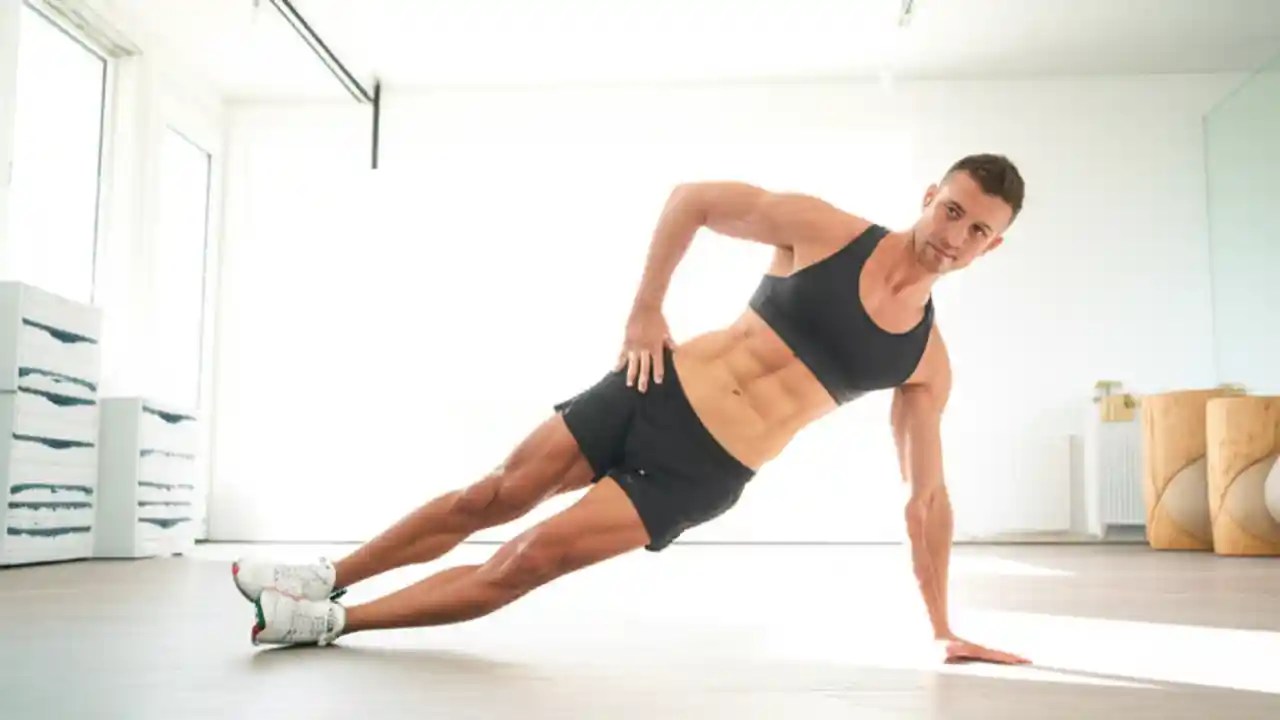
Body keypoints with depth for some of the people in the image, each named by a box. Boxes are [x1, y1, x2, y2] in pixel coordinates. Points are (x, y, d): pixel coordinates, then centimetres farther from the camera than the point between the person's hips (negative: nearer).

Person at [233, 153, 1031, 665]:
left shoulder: (926, 361, 0)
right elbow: (690, 198, 0)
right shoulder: (825, 229, -6)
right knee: (490, 497, 2)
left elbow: (927, 496, 6)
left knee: (529, 560, -8)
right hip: (657, 389, 0)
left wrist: (943, 628, 6)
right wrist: (646, 310, -5)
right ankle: (329, 575, 23)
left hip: (701, 474, 0)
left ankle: (333, 622, 5)